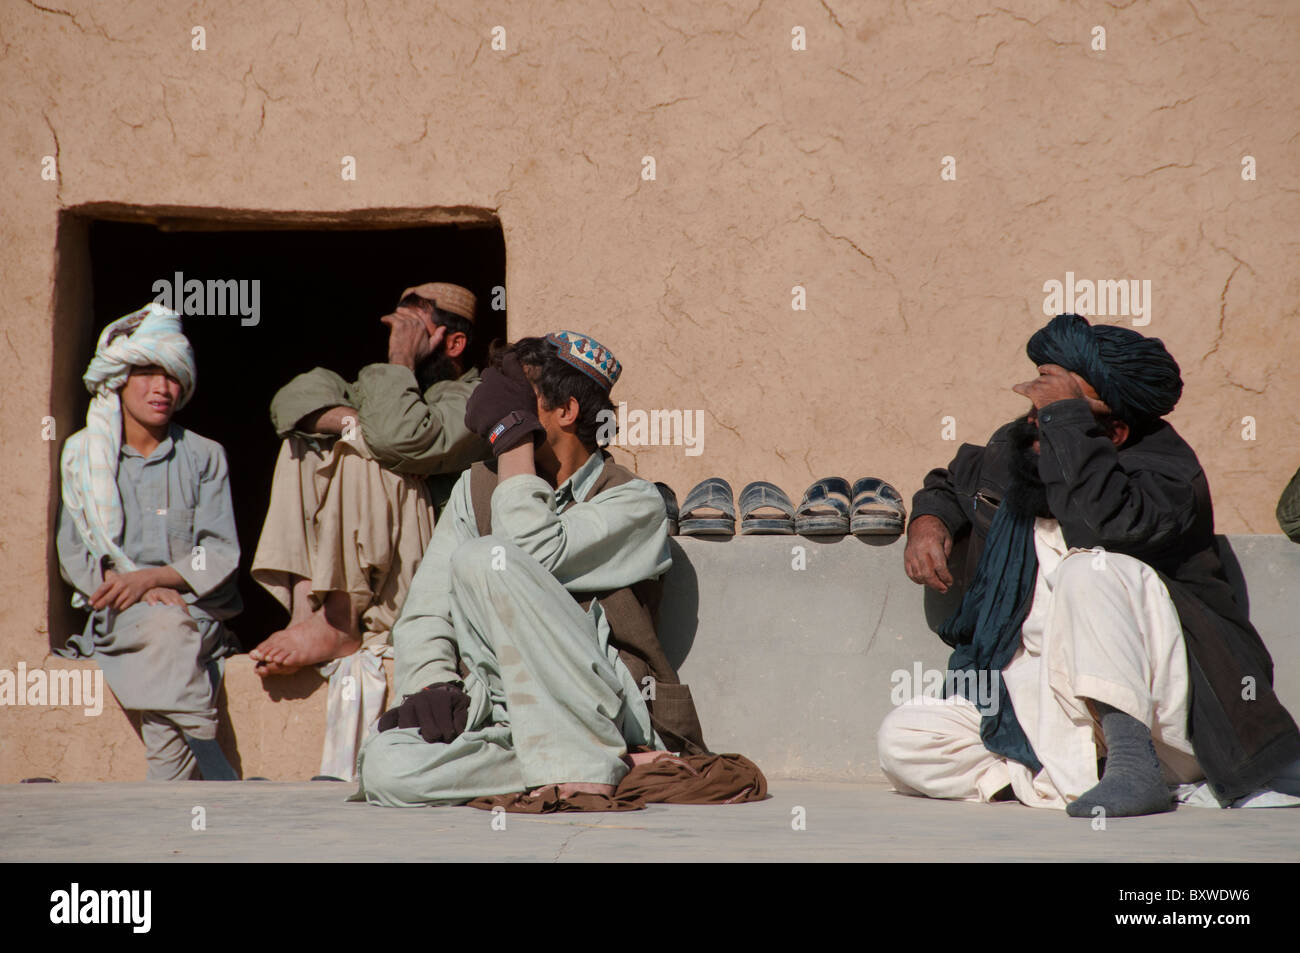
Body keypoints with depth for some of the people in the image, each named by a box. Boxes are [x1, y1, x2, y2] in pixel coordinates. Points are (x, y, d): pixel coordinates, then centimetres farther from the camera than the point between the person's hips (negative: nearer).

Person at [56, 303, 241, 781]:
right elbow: (74, 555, 4)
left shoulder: (204, 456, 10)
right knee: (168, 628, -36)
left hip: (195, 611, 0)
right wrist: (141, 592, -15)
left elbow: (220, 555, 1)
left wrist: (153, 578, -18)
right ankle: (222, 784, -43)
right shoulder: (82, 455, 11)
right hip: (113, 622, 0)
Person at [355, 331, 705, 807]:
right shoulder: (476, 489, 18)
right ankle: (622, 768, -22)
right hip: (503, 717, 5)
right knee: (386, 765, -29)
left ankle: (583, 764, -28)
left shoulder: (634, 501, 2)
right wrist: (430, 685, -10)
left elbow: (537, 556, -16)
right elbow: (425, 611, 10)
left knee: (484, 557, -25)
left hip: (606, 710, -5)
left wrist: (513, 437, -7)